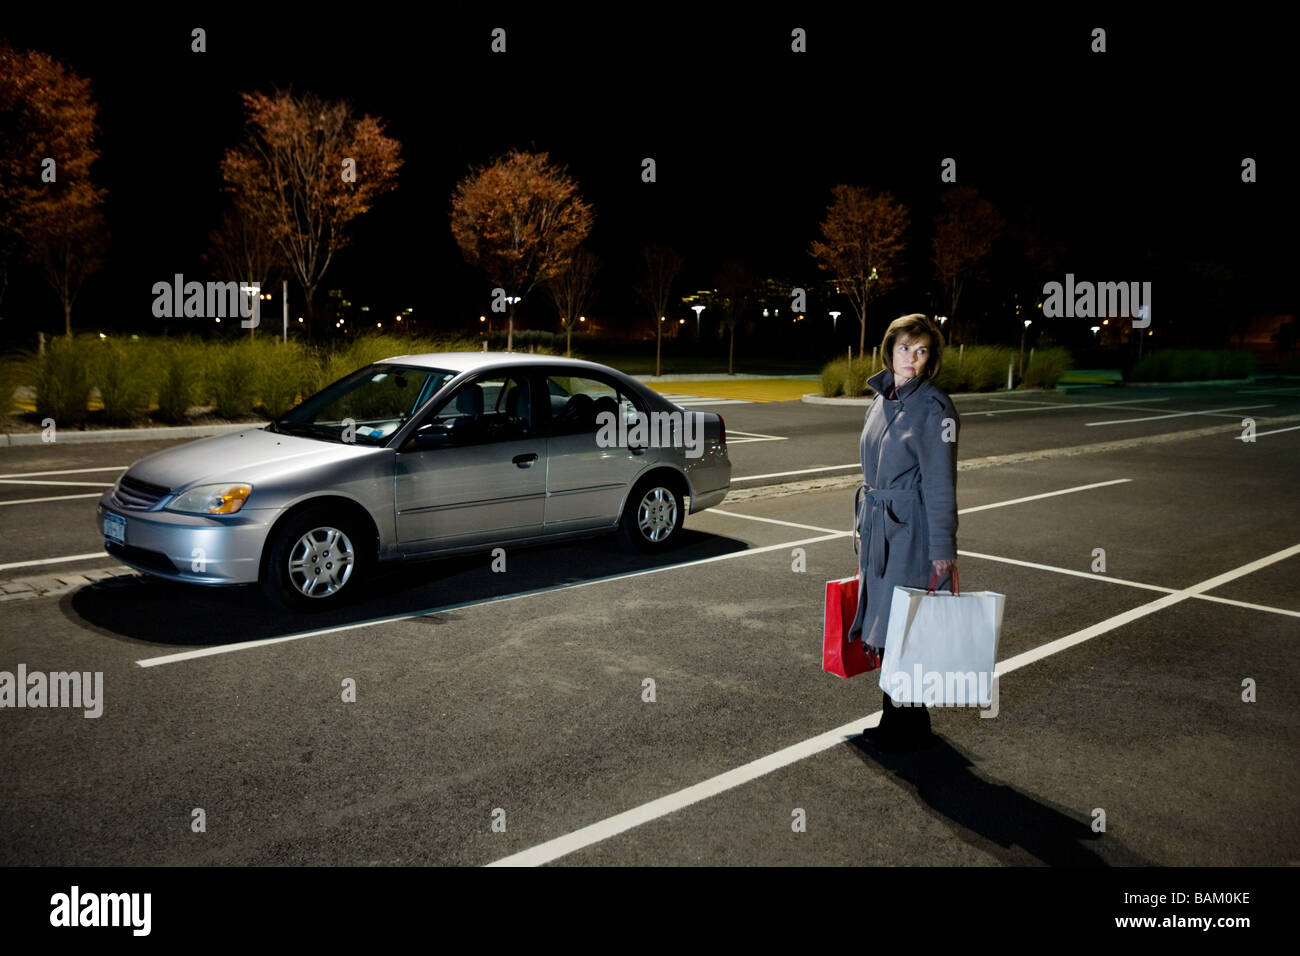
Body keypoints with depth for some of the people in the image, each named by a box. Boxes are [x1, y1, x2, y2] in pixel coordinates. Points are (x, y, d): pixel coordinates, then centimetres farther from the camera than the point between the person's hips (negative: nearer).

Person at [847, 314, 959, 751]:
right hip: (878, 527, 8)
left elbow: (940, 484, -15)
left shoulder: (934, 407, -13)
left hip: (914, 531, -8)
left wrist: (942, 551, -16)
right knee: (883, 628, 13)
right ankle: (895, 719, 27)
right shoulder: (882, 399, 11)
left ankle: (910, 727, 14)